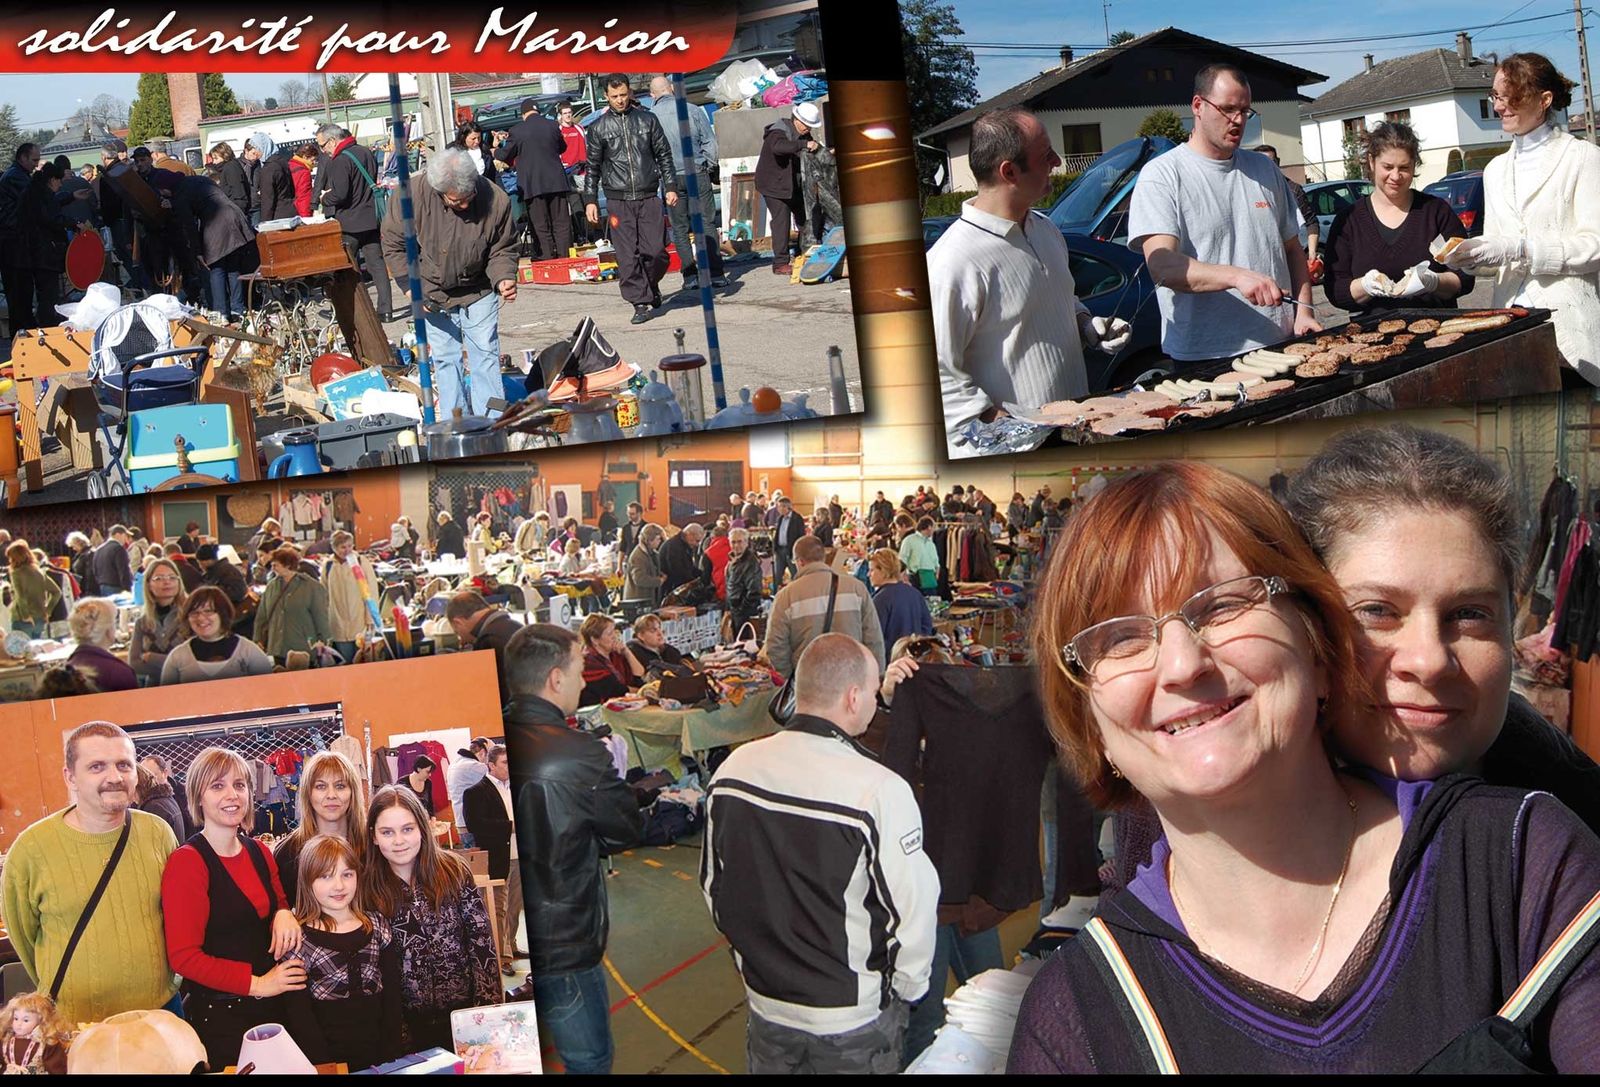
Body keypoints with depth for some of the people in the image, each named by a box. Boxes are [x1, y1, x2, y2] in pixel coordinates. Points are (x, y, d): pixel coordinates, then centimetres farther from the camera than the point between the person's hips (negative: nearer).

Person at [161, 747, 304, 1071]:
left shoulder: (259, 852, 5)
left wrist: (284, 914, -5)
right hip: (219, 1016, -6)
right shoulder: (187, 862, -14)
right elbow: (184, 957, -17)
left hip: (272, 1007, 6)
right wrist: (256, 984, -19)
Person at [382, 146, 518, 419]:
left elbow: (503, 250, -6)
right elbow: (393, 245, -7)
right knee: (445, 359, 5)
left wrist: (503, 279, -25)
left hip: (479, 293, 0)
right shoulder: (413, 194, -22)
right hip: (433, 294, 0)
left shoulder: (496, 199, -22)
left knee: (485, 354, 0)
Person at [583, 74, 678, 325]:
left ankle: (650, 285, 24)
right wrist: (590, 200, 6)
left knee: (656, 252, -4)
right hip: (618, 201, 0)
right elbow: (593, 166, 11)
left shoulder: (648, 120, 8)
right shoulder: (599, 128, 7)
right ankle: (641, 301, 0)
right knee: (628, 256, -6)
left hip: (649, 198, 0)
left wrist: (670, 187, 5)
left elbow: (664, 155, 12)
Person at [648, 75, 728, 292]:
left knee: (679, 228, 9)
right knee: (707, 223, 4)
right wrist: (709, 166, 10)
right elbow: (710, 142, -1)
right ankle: (715, 274, -1)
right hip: (698, 173, 0)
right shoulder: (693, 110, -3)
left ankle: (690, 275, 4)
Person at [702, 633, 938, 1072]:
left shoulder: (732, 770, -10)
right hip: (853, 1023, -4)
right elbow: (913, 909, -18)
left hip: (765, 1008, 4)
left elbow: (714, 885, 3)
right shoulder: (880, 790, -25)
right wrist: (907, 989, 1)